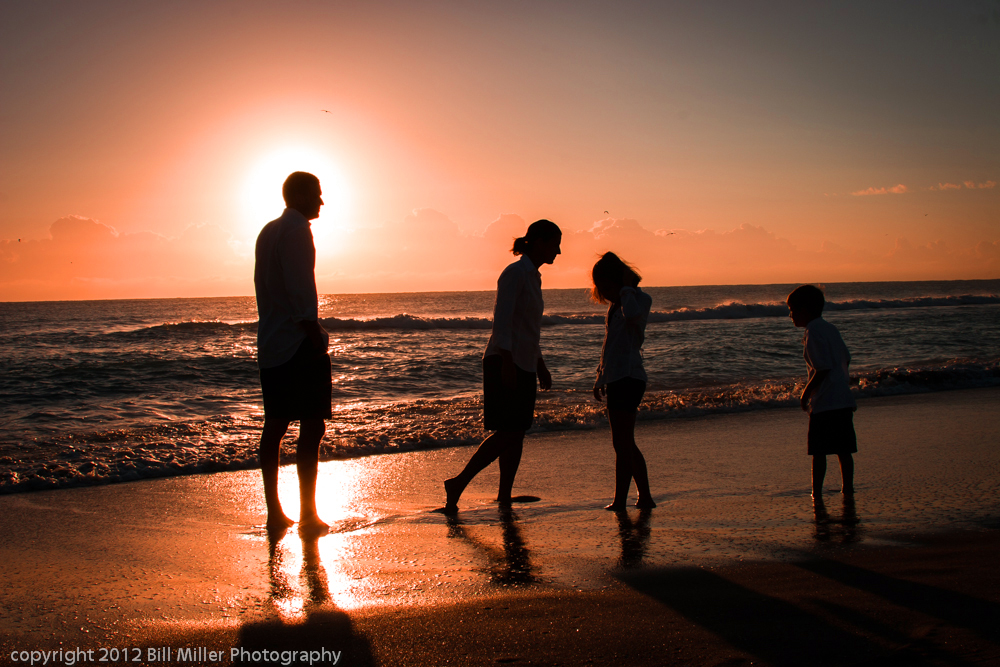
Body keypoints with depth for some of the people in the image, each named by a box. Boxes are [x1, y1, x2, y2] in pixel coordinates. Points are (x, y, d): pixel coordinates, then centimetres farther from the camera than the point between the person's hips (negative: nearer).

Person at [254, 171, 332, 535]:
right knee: (312, 426, -7)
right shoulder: (297, 230, -9)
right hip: (299, 344, -10)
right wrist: (316, 337, -18)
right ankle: (308, 515, -6)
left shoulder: (268, 232, 18)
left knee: (274, 426, 9)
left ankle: (274, 512, 13)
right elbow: (301, 289, -18)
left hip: (271, 342, 10)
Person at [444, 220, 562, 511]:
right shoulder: (514, 273, -10)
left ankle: (504, 498, 11)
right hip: (504, 363, -9)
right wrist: (506, 364, -25)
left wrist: (540, 366, 24)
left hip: (524, 366, 9)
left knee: (518, 433, 6)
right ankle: (458, 484, -3)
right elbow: (502, 320, -18)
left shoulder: (533, 277, 18)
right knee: (507, 434, -11)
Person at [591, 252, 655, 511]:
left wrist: (627, 288, -17)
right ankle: (645, 498, 20)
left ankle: (620, 501, -6)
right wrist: (600, 378, 25)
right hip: (616, 380, 10)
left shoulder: (641, 299, -7)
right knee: (626, 444, 13)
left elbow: (631, 314, -33)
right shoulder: (615, 305, 19)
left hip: (629, 379, -10)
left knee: (622, 444, -9)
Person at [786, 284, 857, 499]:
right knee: (844, 450, 12)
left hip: (824, 403, -8)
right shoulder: (830, 328, 13)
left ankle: (817, 493, 1)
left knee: (818, 451, -1)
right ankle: (848, 488, 16)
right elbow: (846, 359, 18)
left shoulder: (813, 332, -14)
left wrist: (806, 393, -8)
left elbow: (823, 368, -18)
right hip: (843, 399, 8)